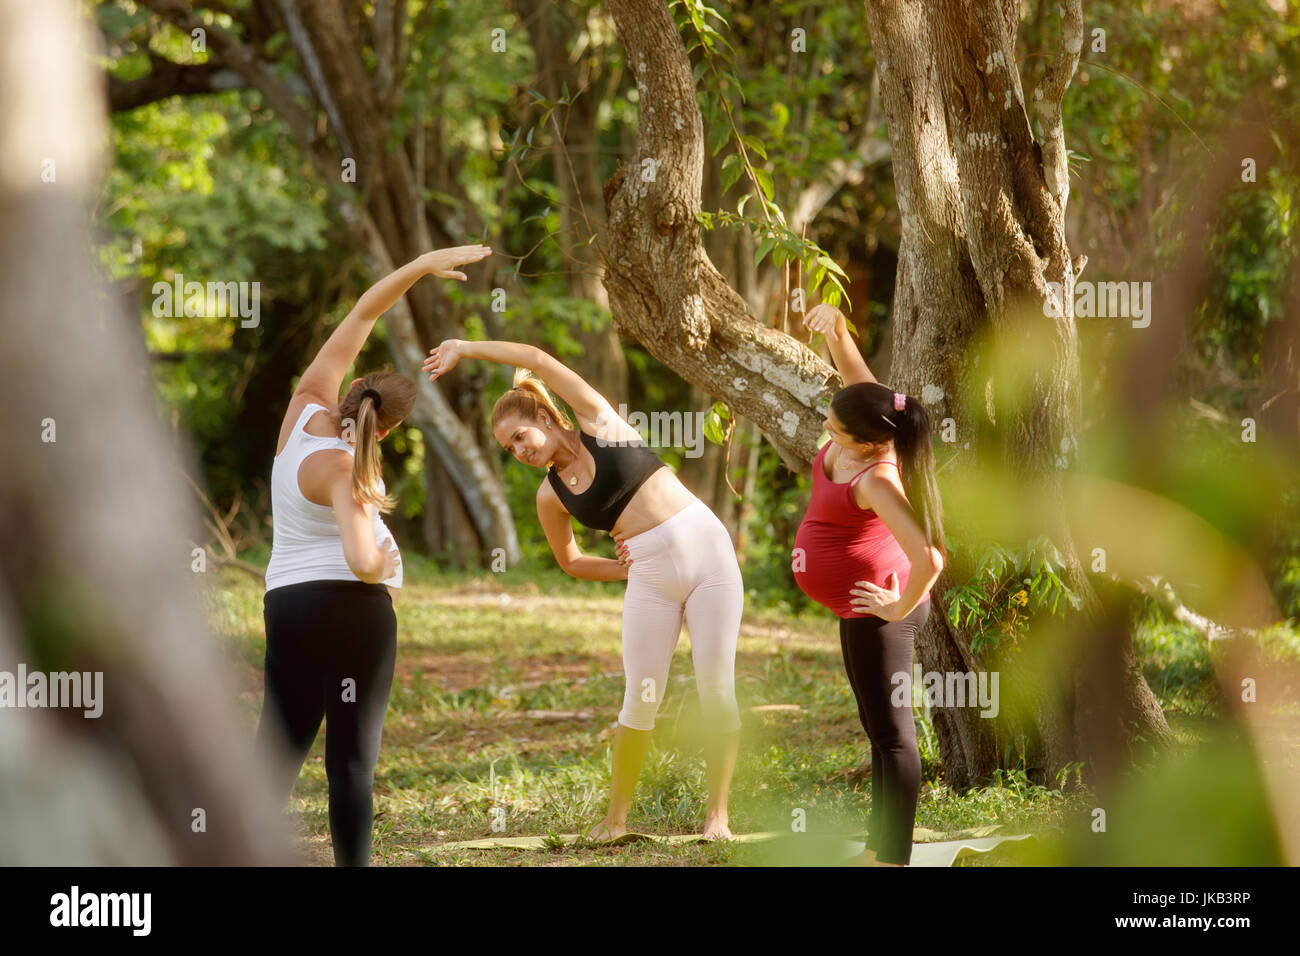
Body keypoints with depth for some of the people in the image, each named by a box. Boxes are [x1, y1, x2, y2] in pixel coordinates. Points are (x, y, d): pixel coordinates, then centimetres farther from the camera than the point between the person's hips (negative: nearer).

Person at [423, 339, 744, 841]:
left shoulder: (600, 424, -1)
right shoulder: (550, 494, 7)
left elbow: (538, 360, -10)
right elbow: (571, 561, 20)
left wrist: (464, 347, -4)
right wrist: (626, 569, 3)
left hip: (707, 547, -2)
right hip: (651, 578, 2)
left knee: (717, 688, -4)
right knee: (641, 700, -2)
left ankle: (717, 815, 3)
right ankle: (615, 817, 10)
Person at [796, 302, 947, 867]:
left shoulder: (875, 481, -30)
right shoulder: (861, 432, -6)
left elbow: (928, 559, -39)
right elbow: (850, 364, 5)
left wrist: (901, 607, -22)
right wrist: (834, 329, -17)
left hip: (876, 614, -10)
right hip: (865, 609, 10)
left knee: (891, 735, -7)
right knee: (882, 730, 17)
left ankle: (893, 859, -5)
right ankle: (878, 851, 27)